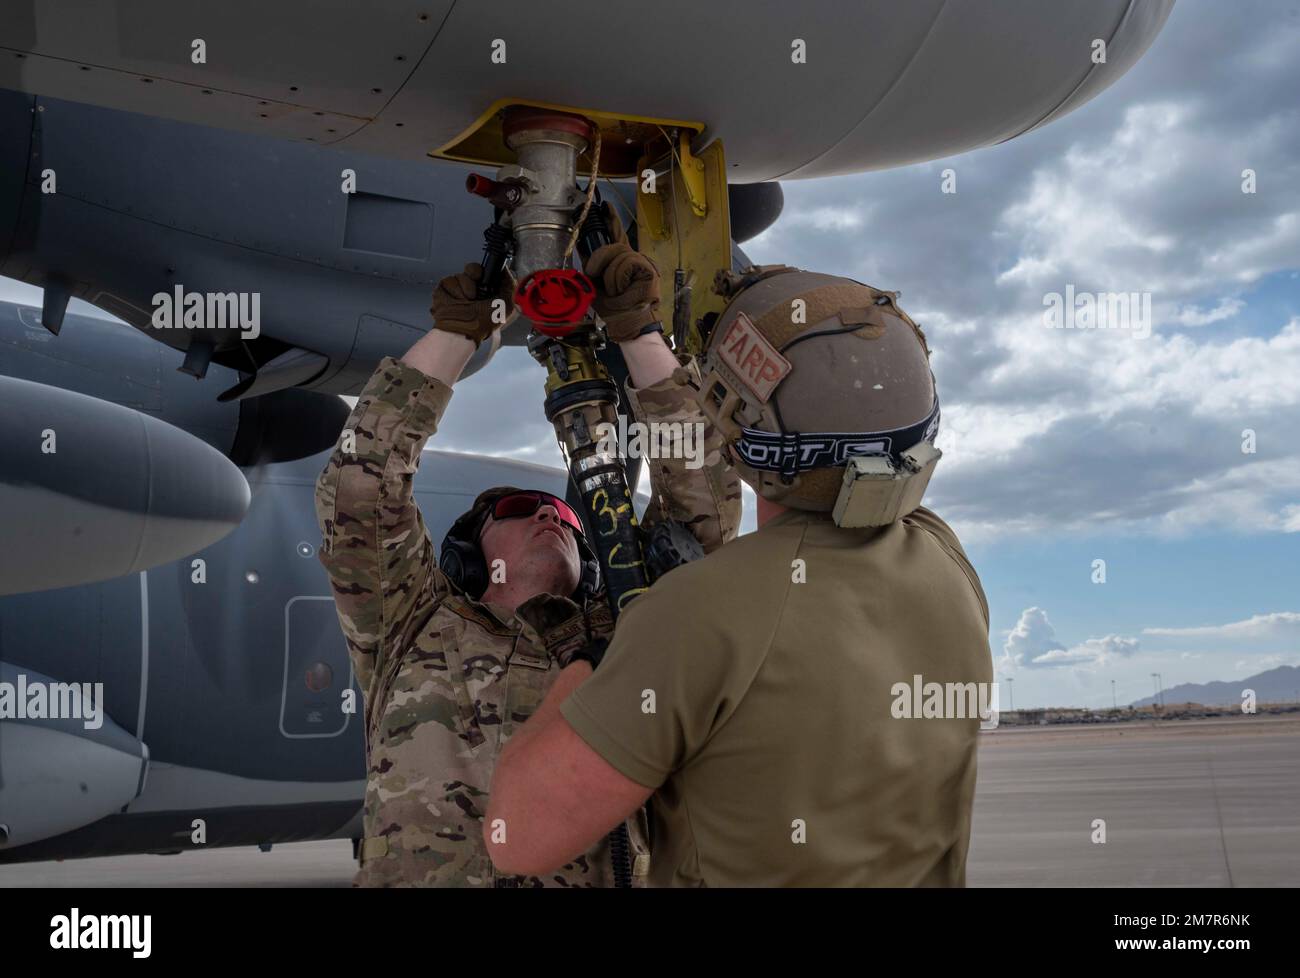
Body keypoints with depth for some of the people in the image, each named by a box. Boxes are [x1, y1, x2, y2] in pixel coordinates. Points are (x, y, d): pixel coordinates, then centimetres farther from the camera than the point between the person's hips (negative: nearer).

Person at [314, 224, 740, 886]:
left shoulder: (628, 638, 19)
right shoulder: (414, 629, 18)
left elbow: (704, 506, 16)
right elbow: (356, 490, 10)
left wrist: (636, 331, 15)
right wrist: (454, 333, 12)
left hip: (601, 873, 1)